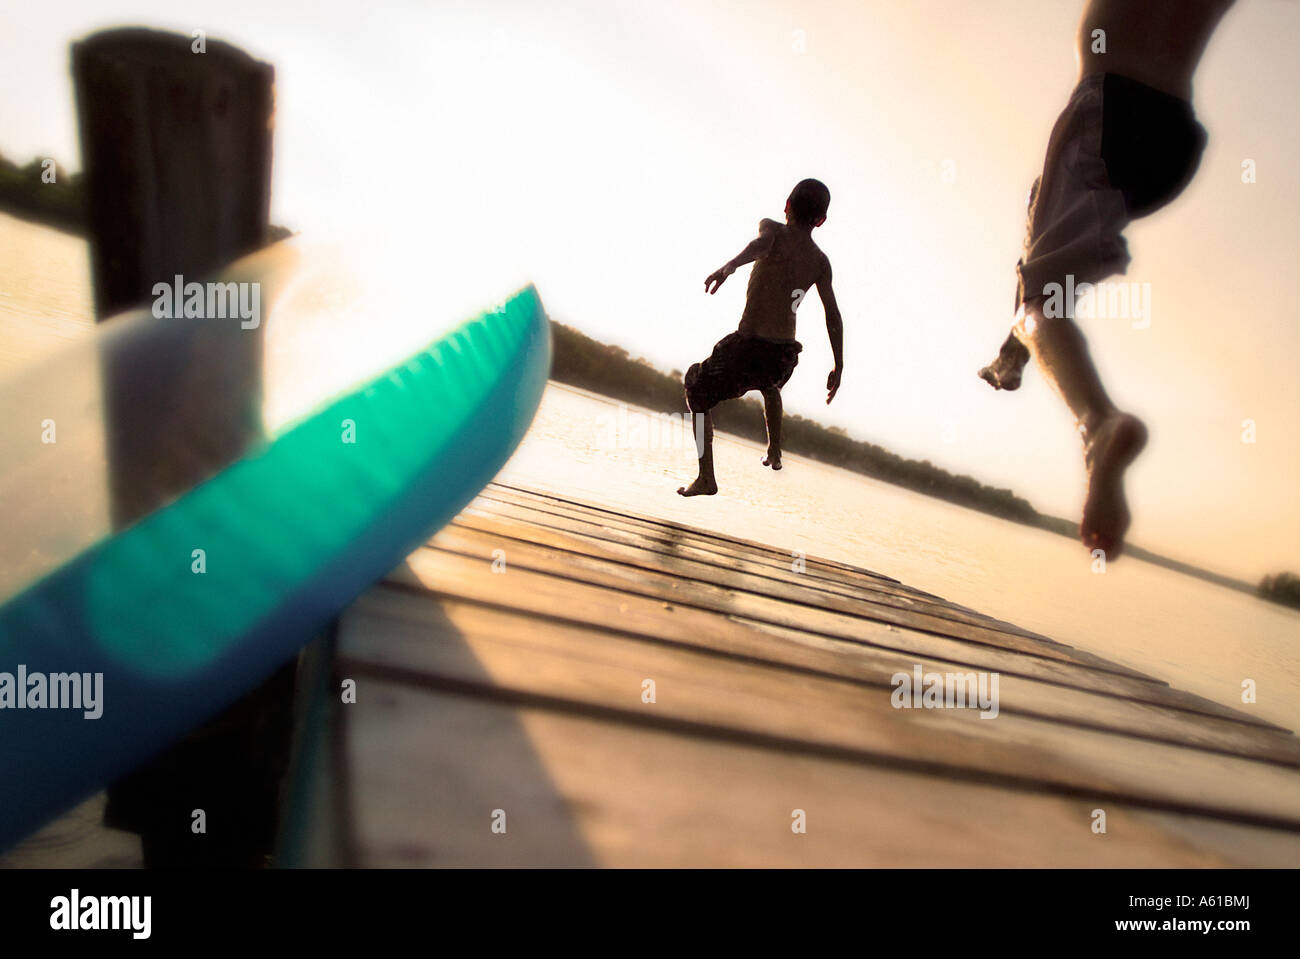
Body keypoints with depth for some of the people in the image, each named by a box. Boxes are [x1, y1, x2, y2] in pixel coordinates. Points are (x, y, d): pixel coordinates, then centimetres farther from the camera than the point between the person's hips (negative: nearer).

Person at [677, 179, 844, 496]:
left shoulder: (773, 229, 0)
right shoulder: (820, 262, 11)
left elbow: (761, 244, -25)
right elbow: (834, 316, 8)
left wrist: (729, 266, -45)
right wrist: (838, 368, 14)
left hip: (749, 347, -5)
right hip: (785, 356, 5)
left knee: (697, 396, 17)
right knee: (769, 385, 42)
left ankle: (706, 479, 9)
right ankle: (775, 453, 51)